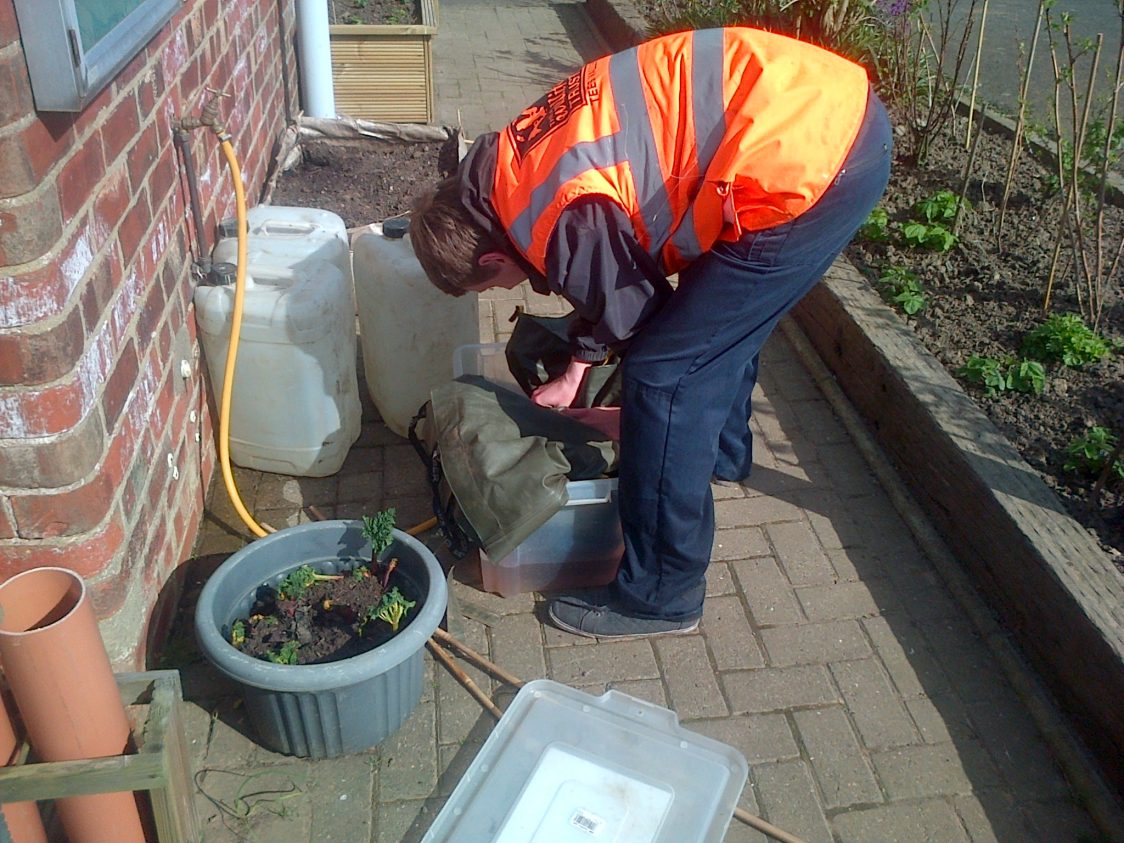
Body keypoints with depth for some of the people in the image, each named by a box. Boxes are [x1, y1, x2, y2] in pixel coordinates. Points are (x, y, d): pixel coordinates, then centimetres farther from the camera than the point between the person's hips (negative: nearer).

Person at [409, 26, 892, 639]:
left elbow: (630, 314, 1)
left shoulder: (555, 226, -15)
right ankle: (723, 452, 55)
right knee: (719, 312, 29)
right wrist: (577, 367, 28)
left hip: (807, 161, -10)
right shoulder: (520, 155, 13)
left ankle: (661, 596, 12)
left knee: (664, 373, -3)